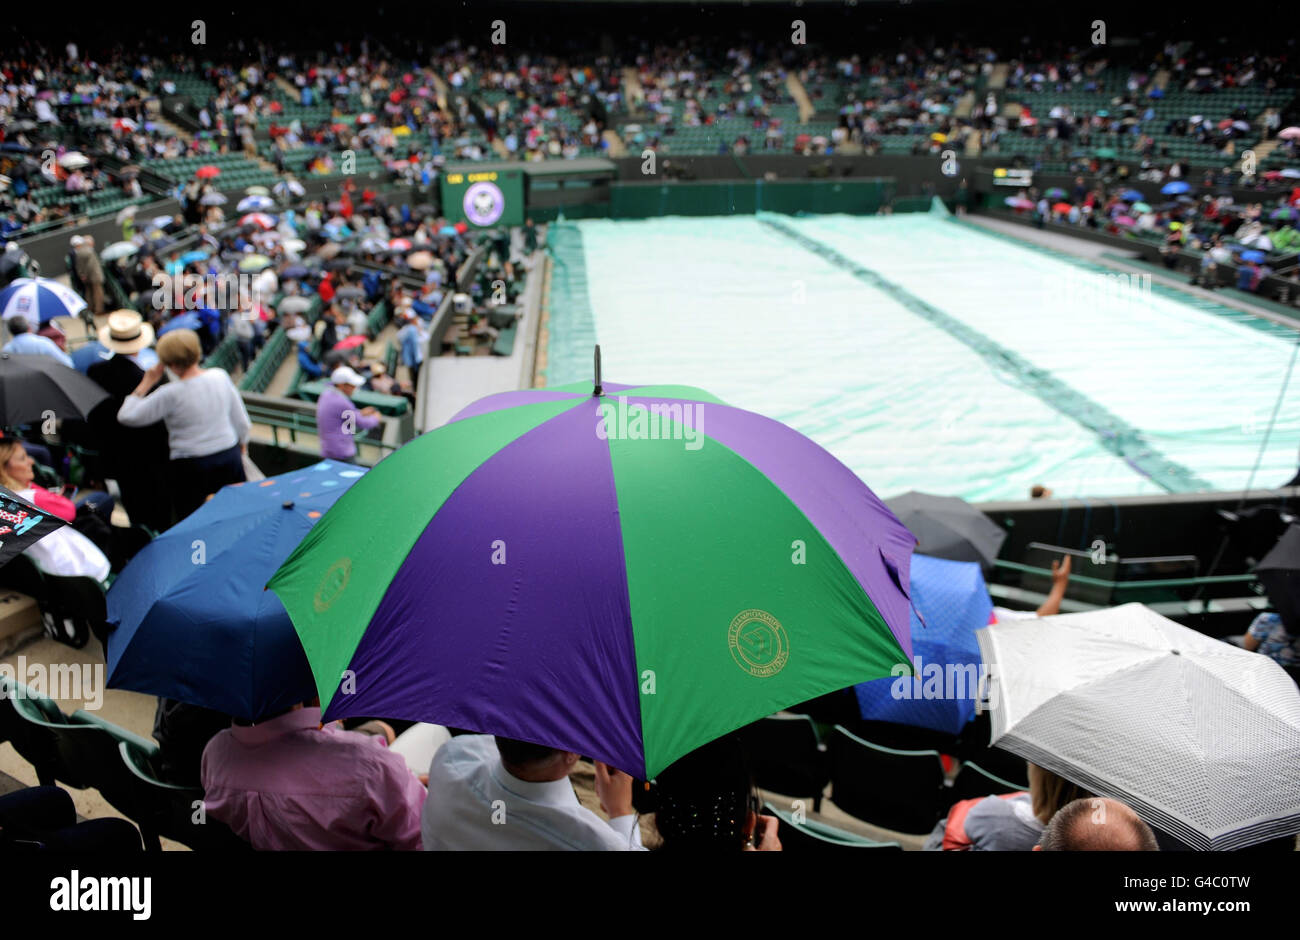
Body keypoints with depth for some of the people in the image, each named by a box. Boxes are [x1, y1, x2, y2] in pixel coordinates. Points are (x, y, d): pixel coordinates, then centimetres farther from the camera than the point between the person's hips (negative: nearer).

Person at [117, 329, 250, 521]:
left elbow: (126, 416, -11)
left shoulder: (171, 394, -18)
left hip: (192, 468, -4)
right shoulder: (220, 377, -4)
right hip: (230, 457, 5)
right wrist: (241, 446, 22)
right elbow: (241, 422, 4)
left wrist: (146, 383, -4)